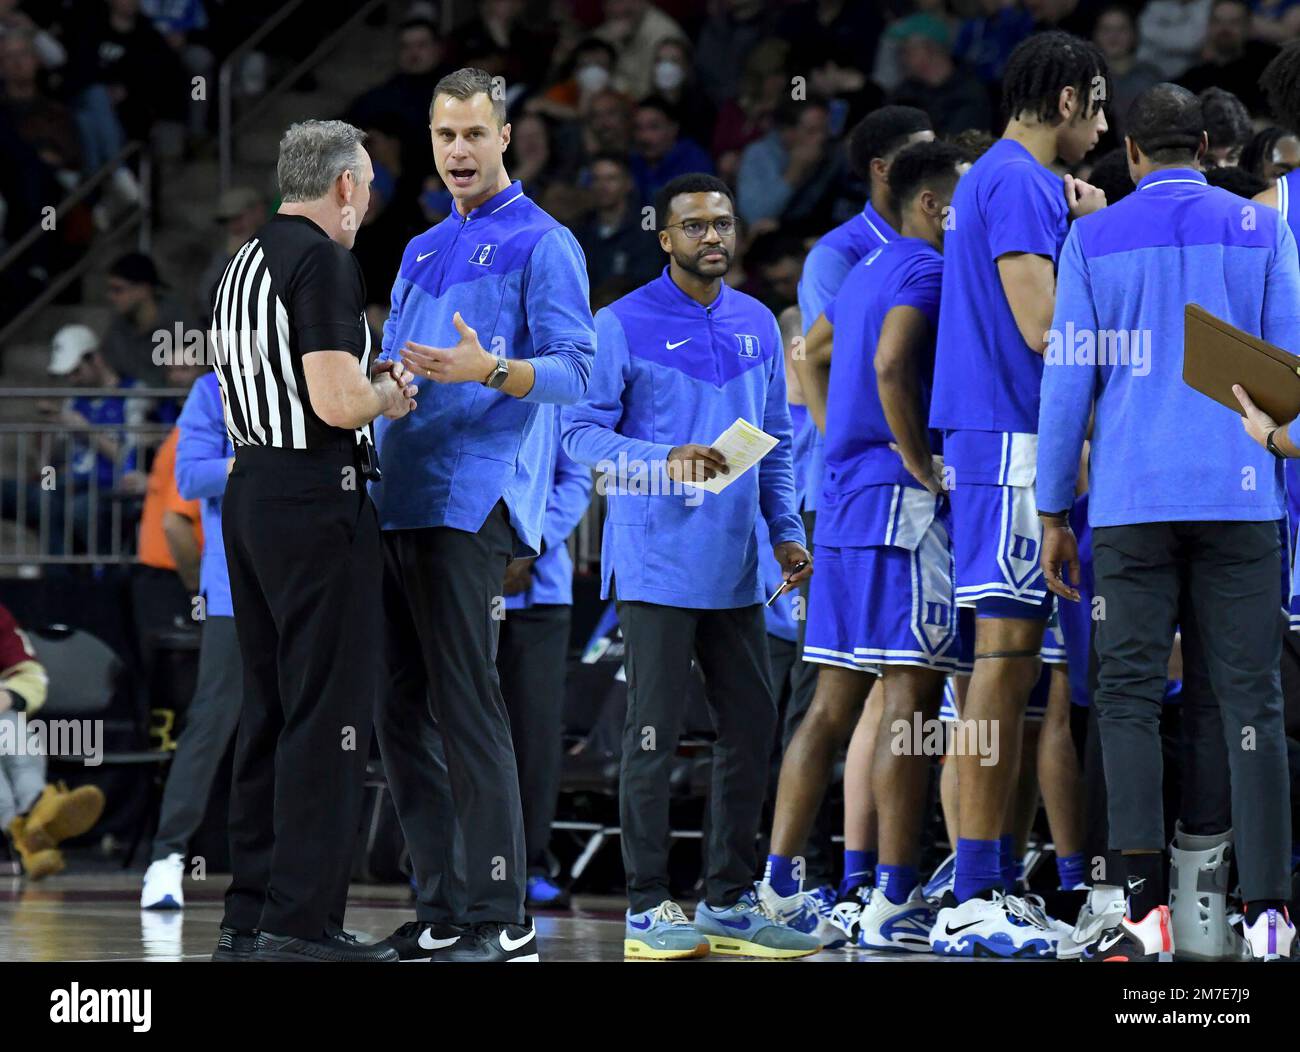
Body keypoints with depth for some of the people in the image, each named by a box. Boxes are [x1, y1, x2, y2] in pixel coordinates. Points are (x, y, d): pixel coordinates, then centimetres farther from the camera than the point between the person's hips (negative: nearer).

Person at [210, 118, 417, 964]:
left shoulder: (247, 264, 16)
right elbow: (337, 401, -21)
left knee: (270, 706, 13)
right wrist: (389, 395, 0)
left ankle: (251, 911, 14)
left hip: (252, 488, 10)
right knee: (329, 709, -7)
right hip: (317, 498, -10)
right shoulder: (324, 262, -13)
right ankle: (301, 920, -9)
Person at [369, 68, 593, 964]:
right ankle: (442, 907, 11)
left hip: (472, 502, -8)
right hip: (400, 502, 8)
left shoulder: (541, 243, 0)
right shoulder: (423, 252, 22)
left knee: (463, 705, -12)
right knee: (404, 711, 6)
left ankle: (501, 917, -10)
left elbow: (574, 370, -9)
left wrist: (491, 370, -26)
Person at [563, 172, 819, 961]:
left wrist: (788, 531, 9)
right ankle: (650, 907, 1)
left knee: (752, 726, 7)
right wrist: (664, 461, -22)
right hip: (657, 562, -6)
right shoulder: (625, 325, -4)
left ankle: (730, 900, 16)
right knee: (655, 734, -4)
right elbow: (581, 430, -9)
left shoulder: (757, 326, 13)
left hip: (736, 566, 6)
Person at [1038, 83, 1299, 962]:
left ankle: (1148, 906, -8)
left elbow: (1066, 380, 4)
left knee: (1129, 697, 3)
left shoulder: (1093, 240, 5)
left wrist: (1054, 512, 9)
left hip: (1132, 501, 0)